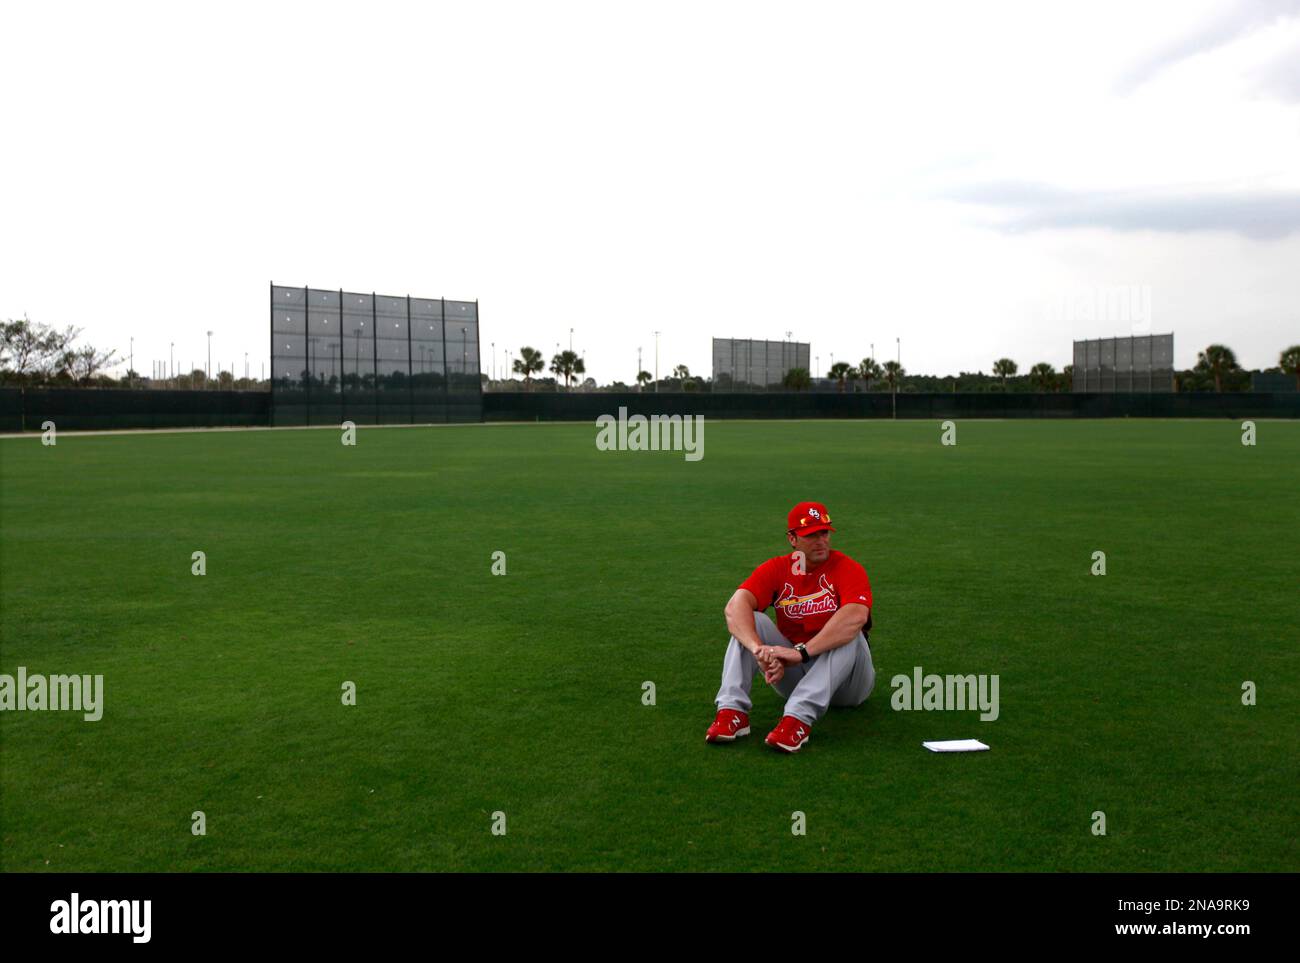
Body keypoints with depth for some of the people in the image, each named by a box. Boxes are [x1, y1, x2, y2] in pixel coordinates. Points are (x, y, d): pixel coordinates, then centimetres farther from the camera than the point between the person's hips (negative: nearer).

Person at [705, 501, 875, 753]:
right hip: (793, 672, 3)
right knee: (749, 621, -16)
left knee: (848, 633, -32)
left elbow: (856, 616, -35)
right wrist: (758, 648, -43)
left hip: (845, 680, -2)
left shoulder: (848, 569, -13)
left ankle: (799, 718, -43)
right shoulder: (776, 569, -4)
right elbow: (735, 606, -22)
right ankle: (732, 711, -30)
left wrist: (801, 651, -44)